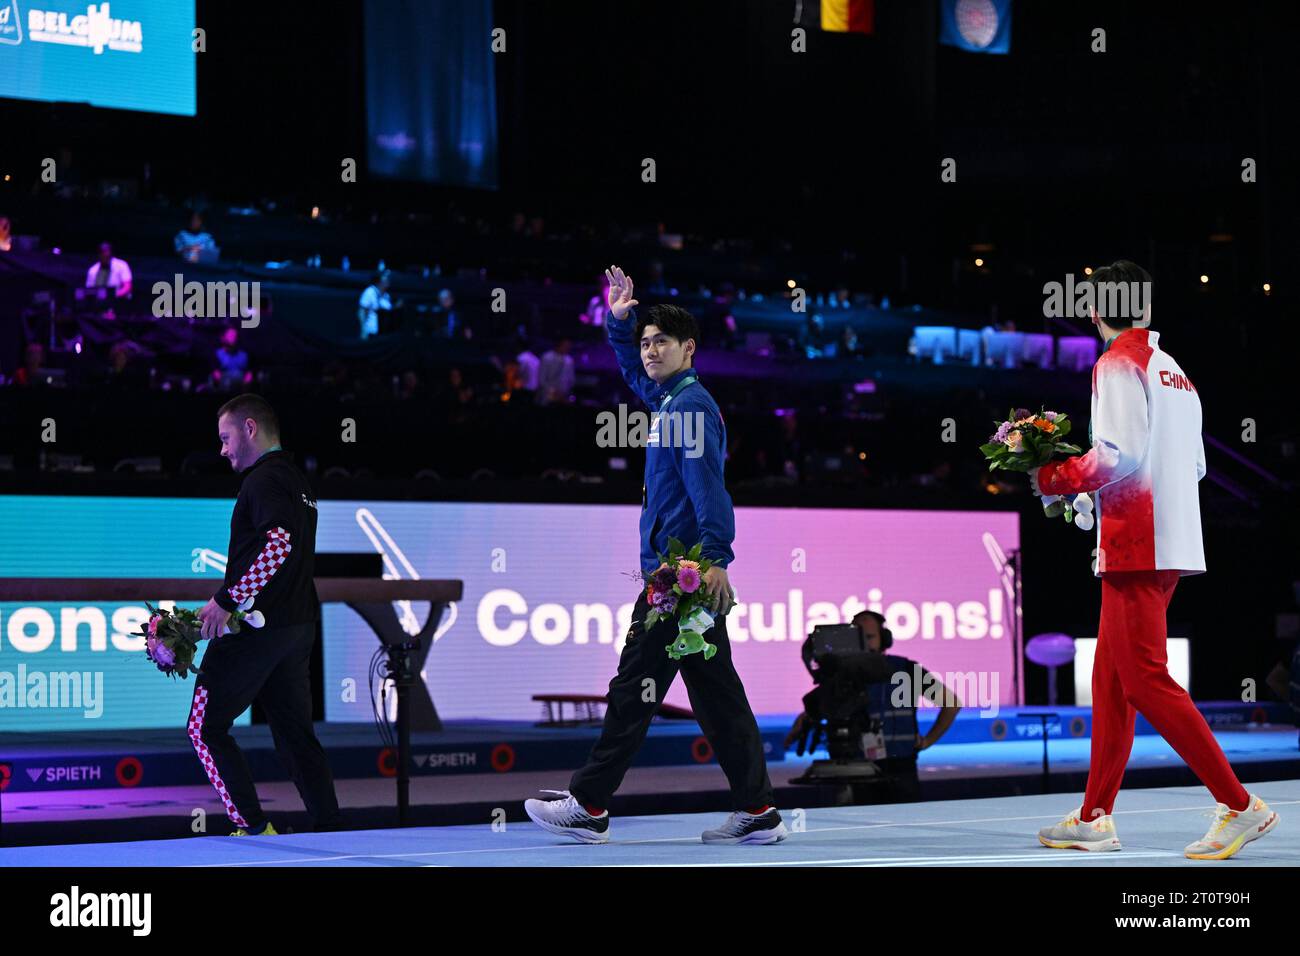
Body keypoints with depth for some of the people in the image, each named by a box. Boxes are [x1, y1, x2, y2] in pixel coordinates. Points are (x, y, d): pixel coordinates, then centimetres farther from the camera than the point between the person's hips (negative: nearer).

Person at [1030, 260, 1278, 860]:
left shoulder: (1118, 363, -8)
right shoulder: (1174, 371, 18)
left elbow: (1118, 455, -20)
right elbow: (1196, 464, 20)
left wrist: (1054, 478, -6)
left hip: (1135, 545, -9)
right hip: (1173, 541, 9)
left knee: (1144, 681, -9)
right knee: (1109, 678, 12)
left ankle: (1240, 806, -12)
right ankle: (1094, 819, 15)